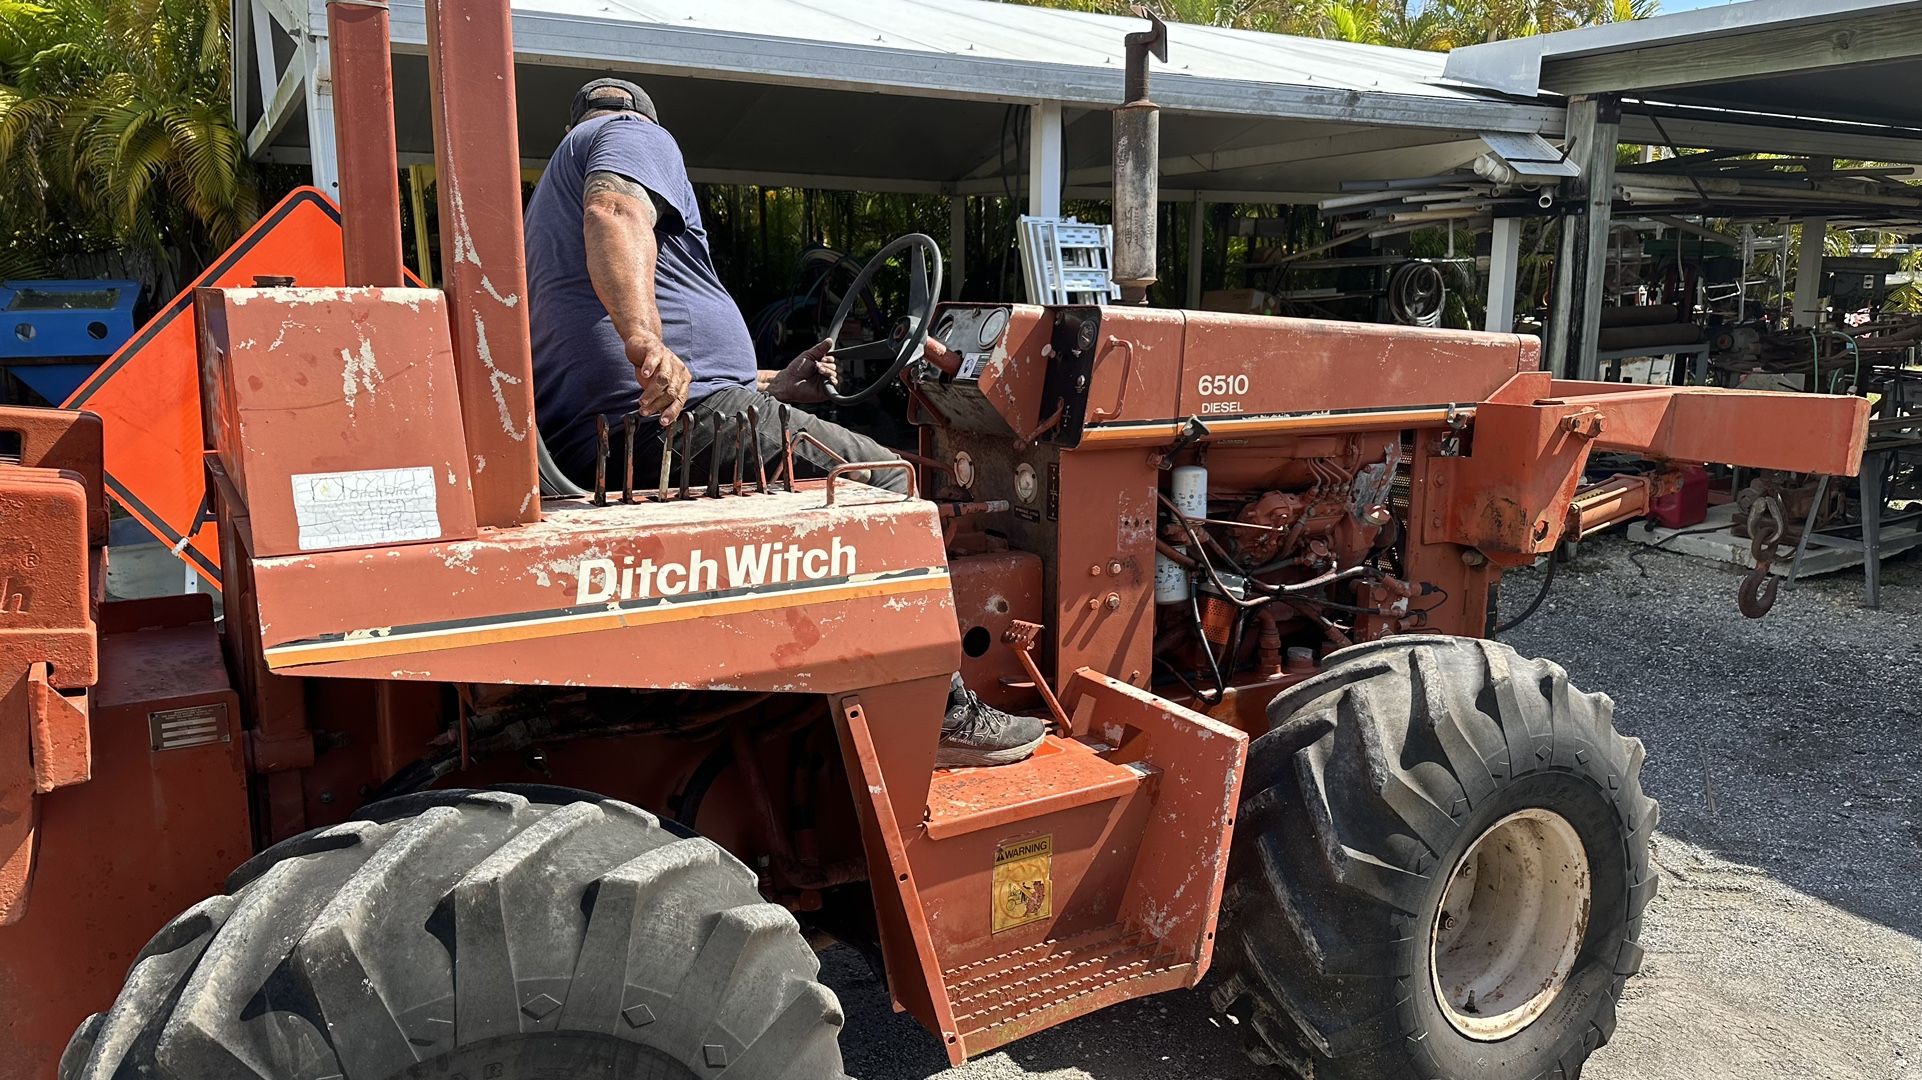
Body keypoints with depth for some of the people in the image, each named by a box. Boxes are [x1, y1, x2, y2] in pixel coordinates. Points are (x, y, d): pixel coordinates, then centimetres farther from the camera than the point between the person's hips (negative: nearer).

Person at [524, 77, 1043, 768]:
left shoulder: (546, 207, 37)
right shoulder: (635, 134, 8)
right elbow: (615, 212, -19)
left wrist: (772, 385, 34)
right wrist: (647, 343, -33)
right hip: (689, 417, -10)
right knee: (885, 480, -5)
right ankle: (941, 715, -6)